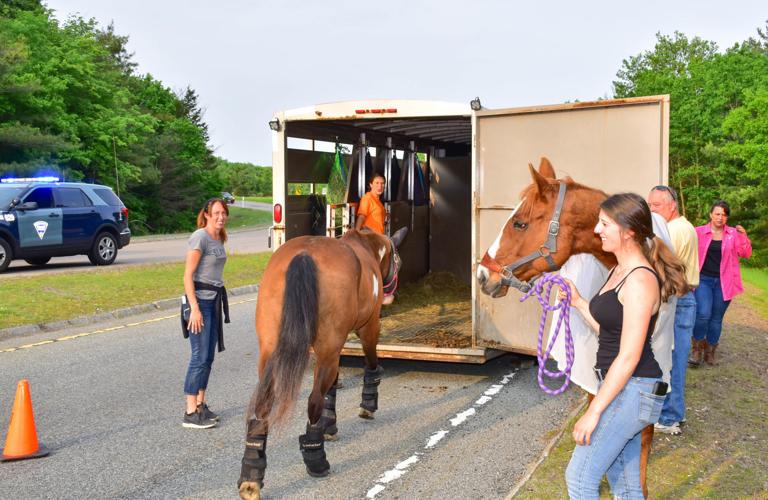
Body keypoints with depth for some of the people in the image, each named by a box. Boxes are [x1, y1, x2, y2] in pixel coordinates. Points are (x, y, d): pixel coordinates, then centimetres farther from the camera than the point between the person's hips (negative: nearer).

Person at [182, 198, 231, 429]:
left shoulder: (219, 239, 12)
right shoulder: (200, 237, -12)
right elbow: (188, 276, -15)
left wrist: (221, 301, 13)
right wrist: (195, 309, -19)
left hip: (215, 300, 8)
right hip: (200, 300, -8)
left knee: (208, 357, 12)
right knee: (200, 357, -7)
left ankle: (201, 405, 21)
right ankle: (190, 413, -1)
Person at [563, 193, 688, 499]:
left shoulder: (640, 281, -19)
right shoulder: (619, 272, 10)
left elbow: (629, 356, -22)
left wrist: (593, 411, -21)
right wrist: (578, 302, 10)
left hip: (632, 390, -10)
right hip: (622, 389, 10)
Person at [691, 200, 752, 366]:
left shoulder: (733, 234, 4)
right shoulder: (699, 232, 0)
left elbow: (745, 254, -1)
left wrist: (743, 236, -16)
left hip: (723, 282, 2)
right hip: (703, 279, -2)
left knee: (716, 319, 9)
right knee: (703, 314, -17)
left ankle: (710, 351, 27)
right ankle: (697, 348, 4)